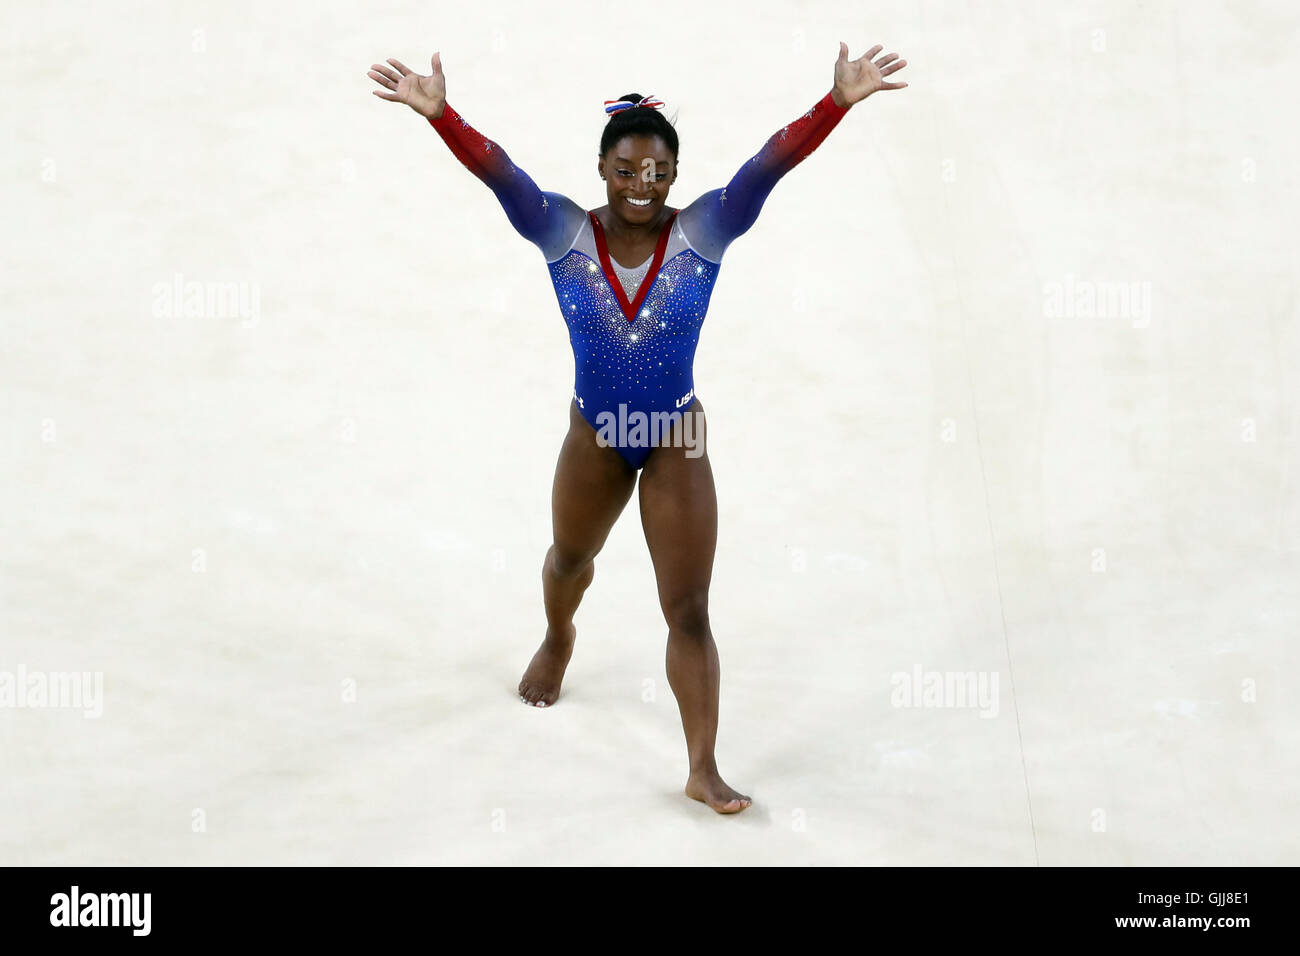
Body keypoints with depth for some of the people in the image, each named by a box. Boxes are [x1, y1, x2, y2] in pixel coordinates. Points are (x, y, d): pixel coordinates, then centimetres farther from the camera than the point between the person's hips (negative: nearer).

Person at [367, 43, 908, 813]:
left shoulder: (704, 232, -17)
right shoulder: (563, 232, -15)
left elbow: (774, 160, -29)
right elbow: (495, 168, -29)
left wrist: (839, 103, -43)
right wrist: (438, 113, -46)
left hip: (677, 444, -2)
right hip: (594, 437, 2)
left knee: (689, 610, 1)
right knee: (570, 559, 29)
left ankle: (704, 768, 12)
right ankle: (558, 642, 65)